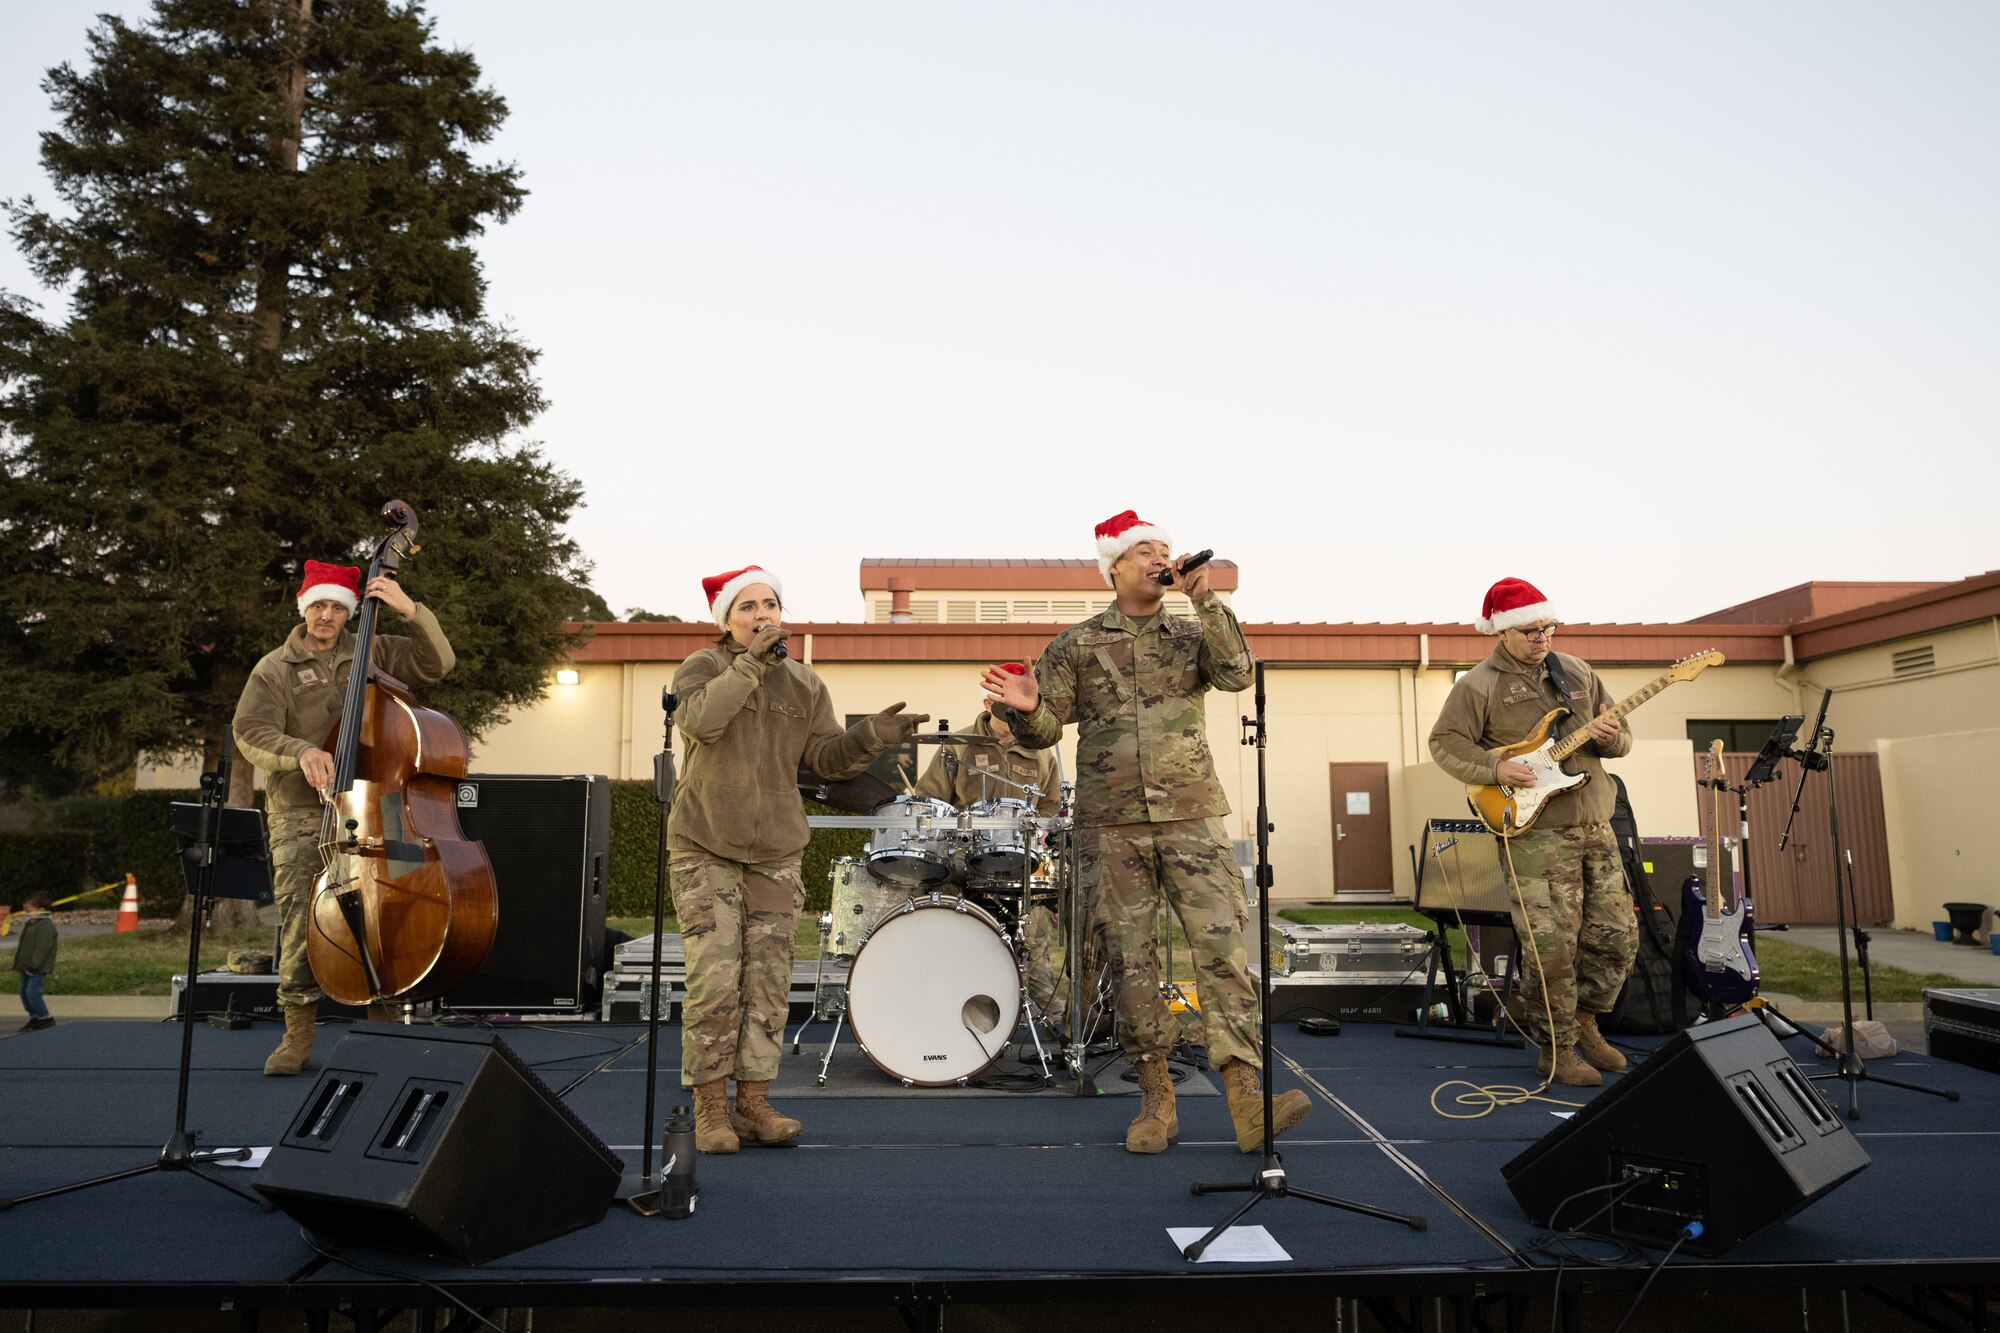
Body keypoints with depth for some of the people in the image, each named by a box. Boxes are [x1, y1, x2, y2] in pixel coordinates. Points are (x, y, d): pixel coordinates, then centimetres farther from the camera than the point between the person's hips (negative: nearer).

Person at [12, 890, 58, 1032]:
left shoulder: (45, 925, -20)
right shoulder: (30, 923, 14)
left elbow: (42, 949, -23)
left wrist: (33, 966, -22)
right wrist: (22, 964, 17)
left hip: (37, 968, -10)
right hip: (27, 966, 10)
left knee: (32, 992, -12)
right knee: (24, 992, 12)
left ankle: (45, 1019, -1)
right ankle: (34, 1018, 21)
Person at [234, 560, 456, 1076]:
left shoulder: (373, 653, 11)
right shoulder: (275, 668, 7)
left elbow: (436, 664, 3)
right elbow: (251, 733, -4)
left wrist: (411, 611, -9)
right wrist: (302, 751, -23)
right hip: (299, 813, -1)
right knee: (300, 920, -7)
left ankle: (383, 1023, 9)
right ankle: (298, 1036, 6)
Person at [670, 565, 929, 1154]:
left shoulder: (804, 684, 10)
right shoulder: (703, 667, -2)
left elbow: (825, 758, 4)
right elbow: (700, 721, -23)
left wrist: (870, 735, -14)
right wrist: (752, 661, -23)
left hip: (776, 856, 4)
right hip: (705, 849, -4)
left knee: (767, 983, 4)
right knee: (715, 980, -7)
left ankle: (754, 1102, 15)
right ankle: (710, 1109, 6)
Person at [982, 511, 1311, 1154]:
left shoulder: (1193, 634, 11)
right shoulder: (1075, 644, 7)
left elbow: (1236, 673, -9)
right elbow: (1046, 729, 5)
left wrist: (1206, 600, -15)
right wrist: (1027, 707, -18)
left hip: (1192, 818, 1)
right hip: (1111, 825, 0)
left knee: (1222, 948, -8)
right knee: (1131, 960, 4)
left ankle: (1247, 1100, -5)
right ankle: (1157, 1101, 15)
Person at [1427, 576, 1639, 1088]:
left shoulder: (1576, 672, 14)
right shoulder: (1479, 685, -3)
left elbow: (1622, 737, 17)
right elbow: (1445, 742, -5)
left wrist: (1609, 736, -6)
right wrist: (1495, 768, -18)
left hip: (1595, 826, 6)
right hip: (1534, 832, -6)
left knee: (1617, 935, 9)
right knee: (1552, 946, -5)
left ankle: (1583, 1020, 32)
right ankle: (1555, 1050, 12)